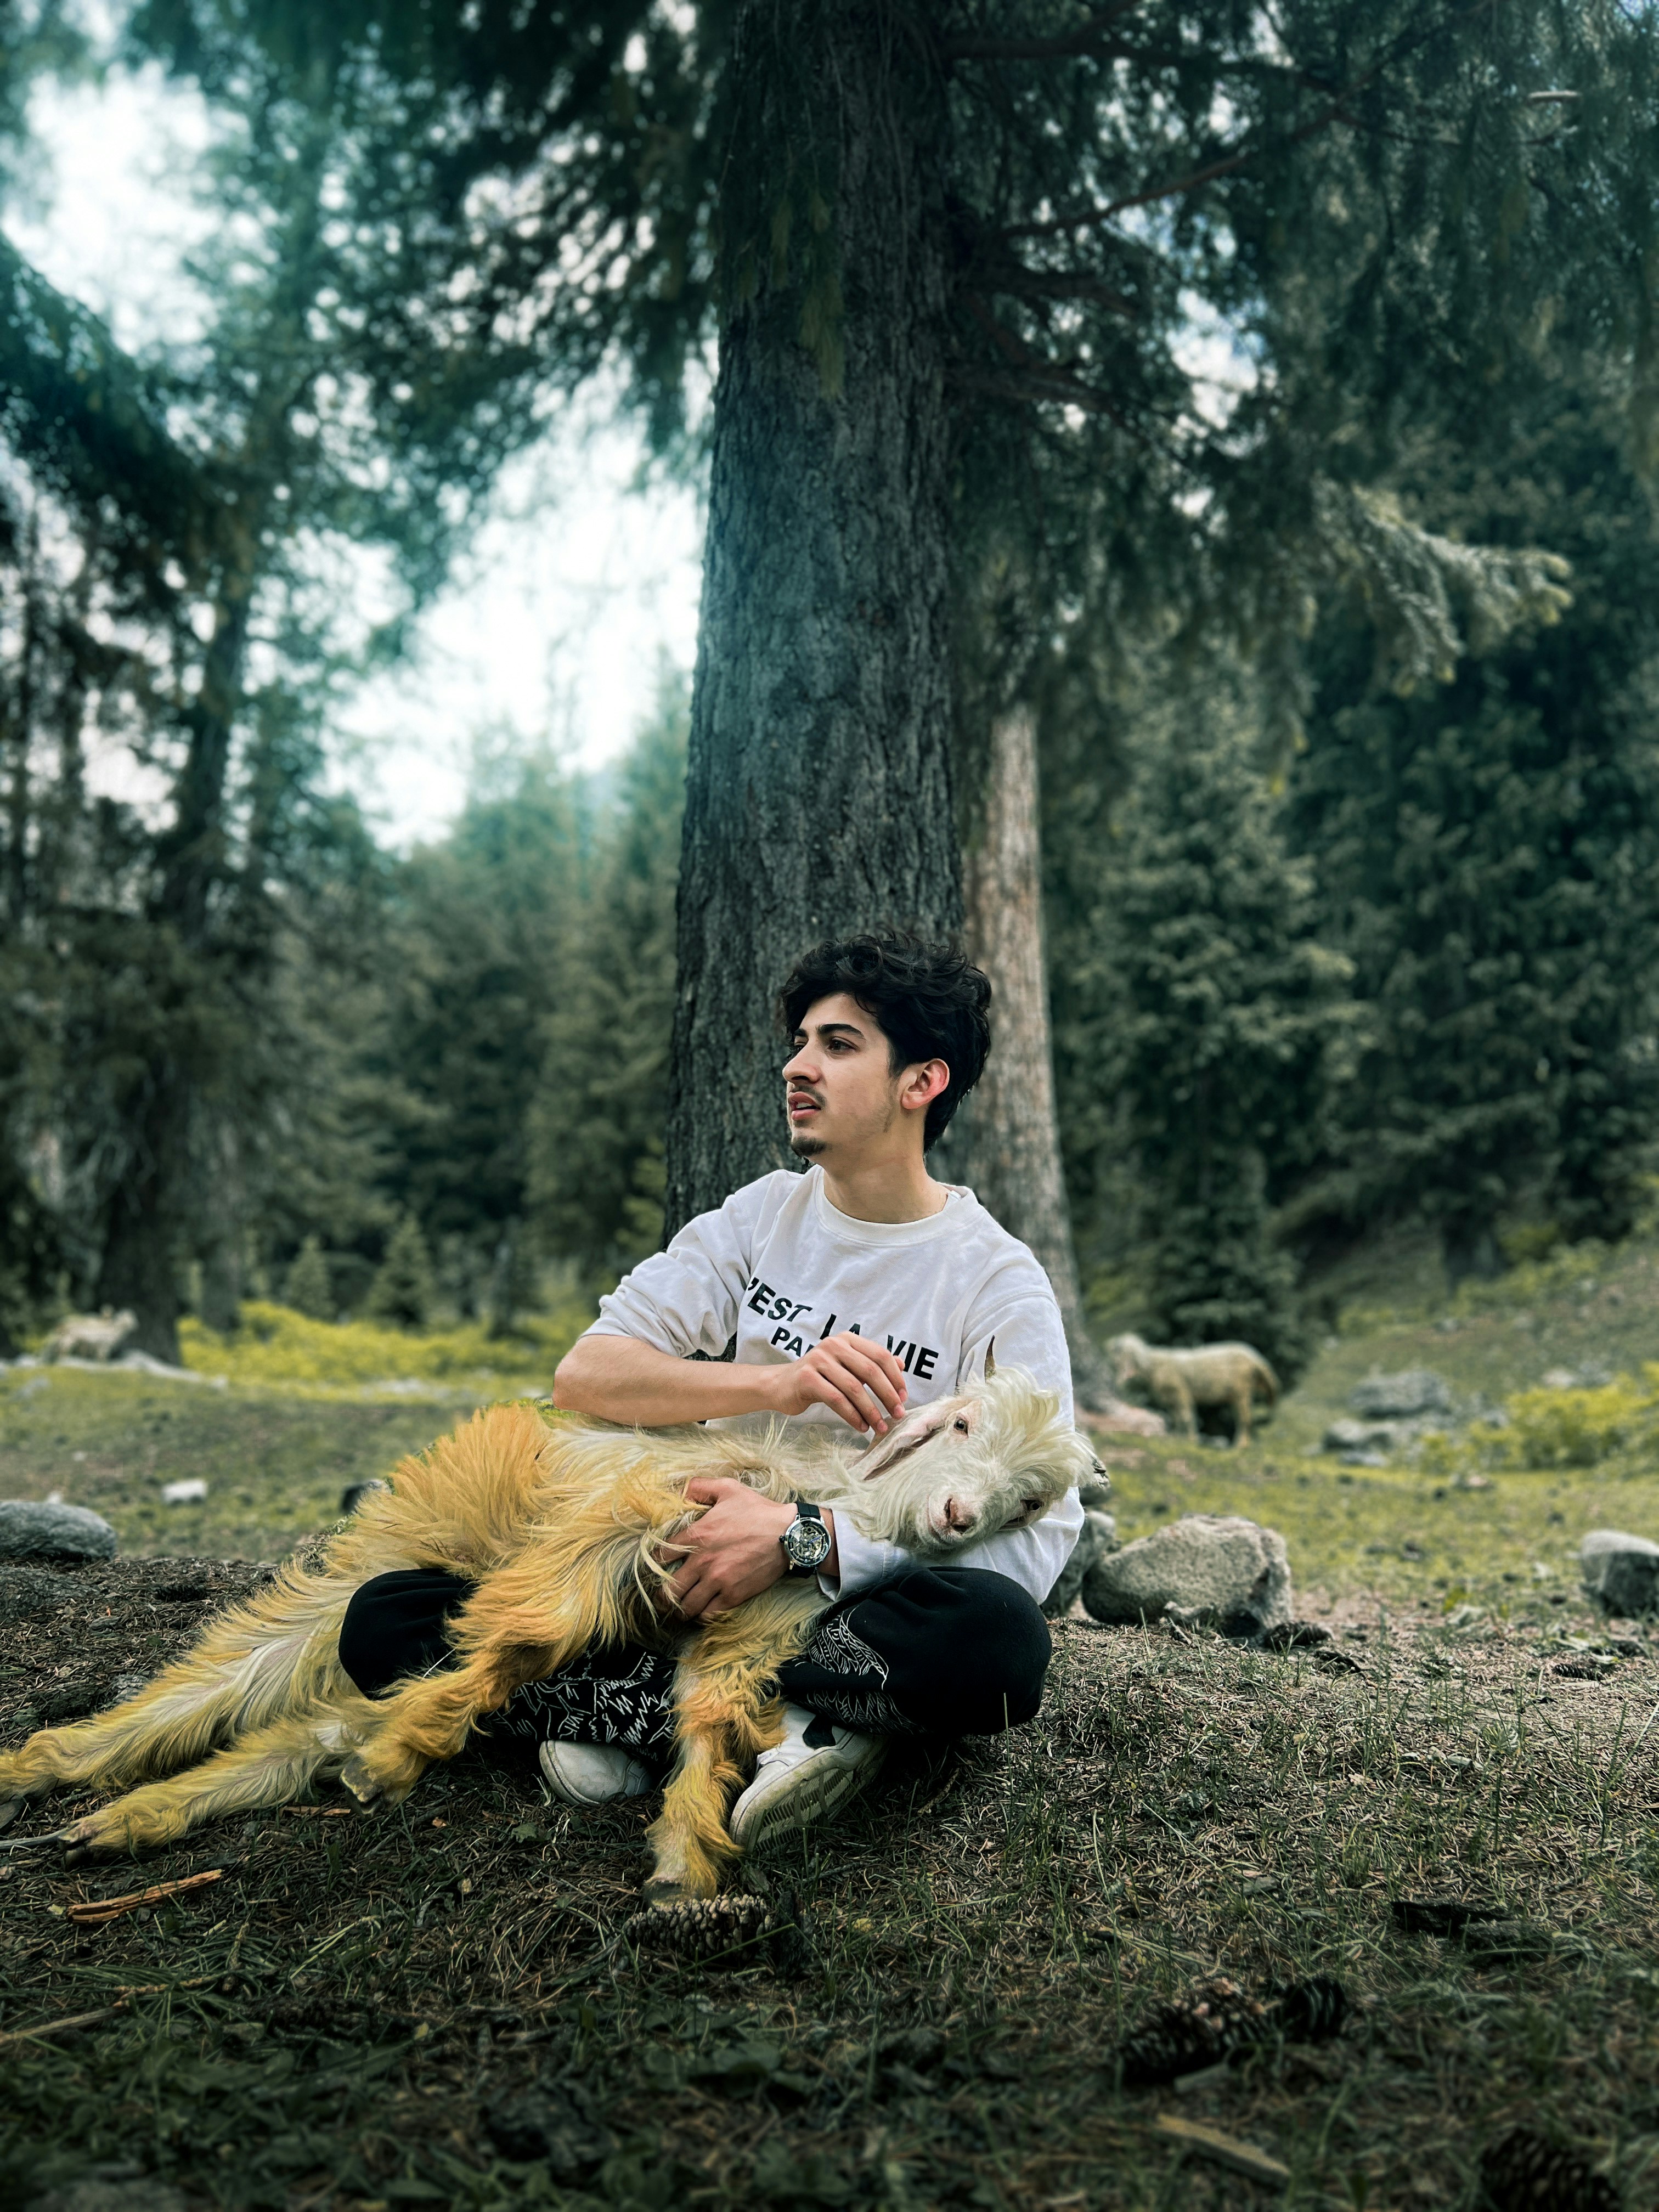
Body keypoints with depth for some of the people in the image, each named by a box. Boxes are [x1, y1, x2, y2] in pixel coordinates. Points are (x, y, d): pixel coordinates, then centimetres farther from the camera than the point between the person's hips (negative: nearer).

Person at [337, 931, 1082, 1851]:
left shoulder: (999, 1283, -5)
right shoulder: (762, 1215, 7)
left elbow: (1040, 1532, -16)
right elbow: (583, 1375, -5)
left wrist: (802, 1537, -26)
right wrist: (775, 1384, -22)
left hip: (856, 1614, -3)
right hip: (692, 1590, 4)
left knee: (999, 1637, -38)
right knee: (384, 1623, -14)